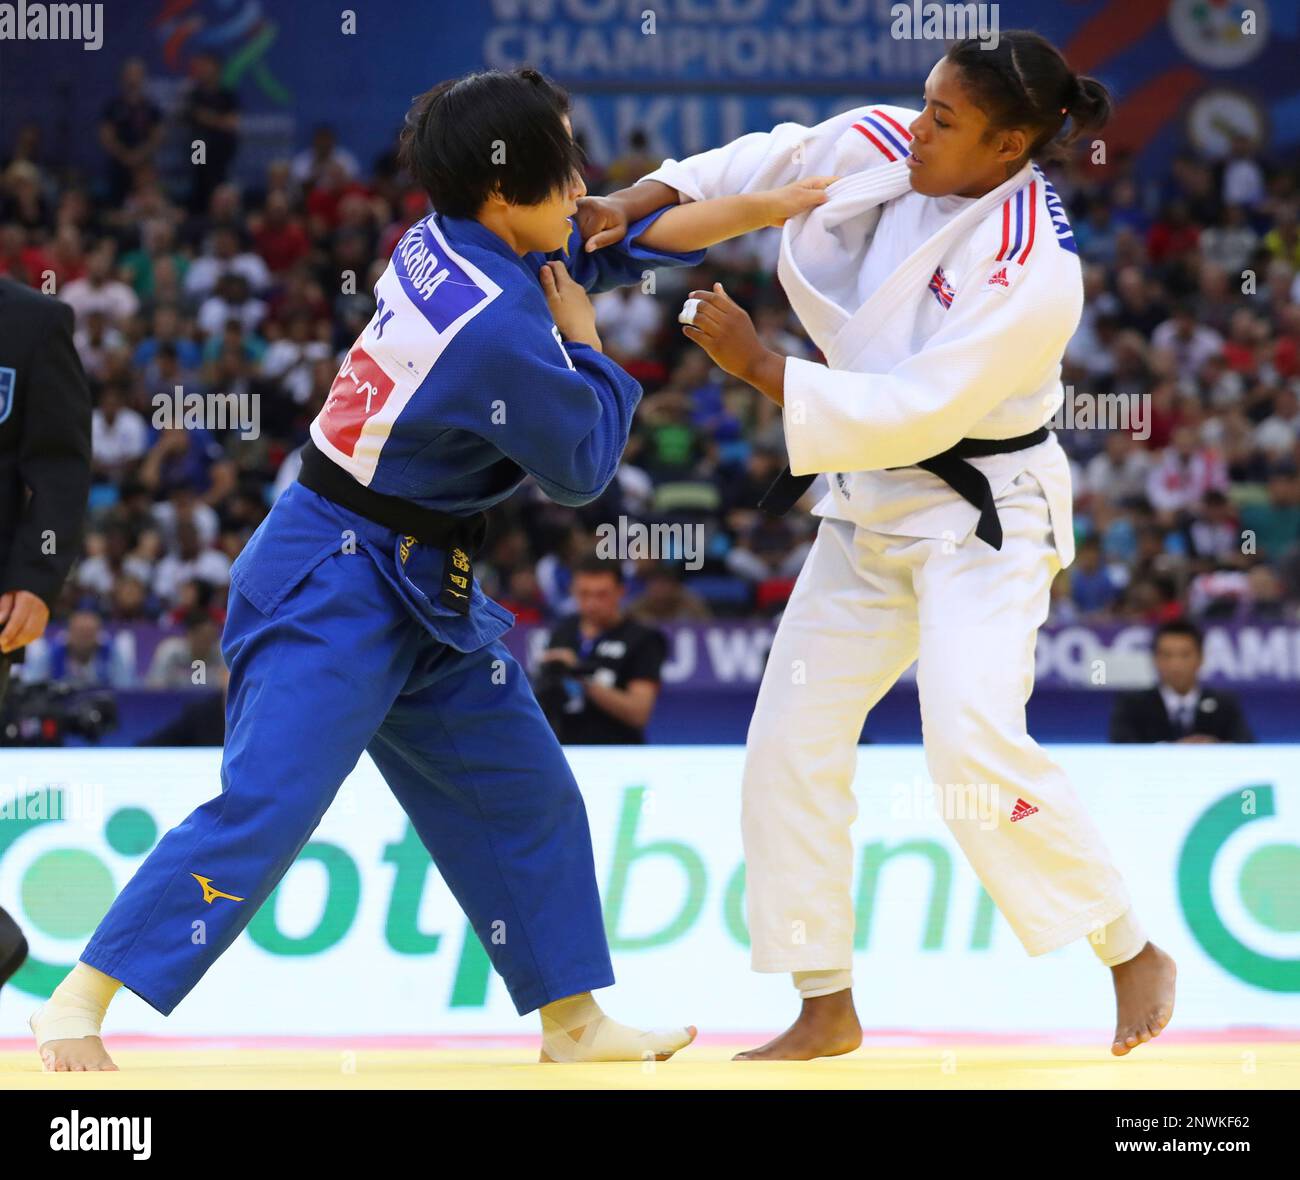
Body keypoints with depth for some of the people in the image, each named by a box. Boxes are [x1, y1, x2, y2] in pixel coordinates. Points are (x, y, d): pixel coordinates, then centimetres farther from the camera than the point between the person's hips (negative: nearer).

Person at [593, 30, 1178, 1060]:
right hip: (872, 509, 8)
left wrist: (756, 363, -27)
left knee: (974, 742, -24)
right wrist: (639, 202, -10)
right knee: (792, 741, 5)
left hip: (983, 519, -8)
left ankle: (1135, 957, -4)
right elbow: (765, 164, 6)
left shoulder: (1035, 275, -27)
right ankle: (827, 1010, 15)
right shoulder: (883, 147, -7)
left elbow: (915, 415, -28)